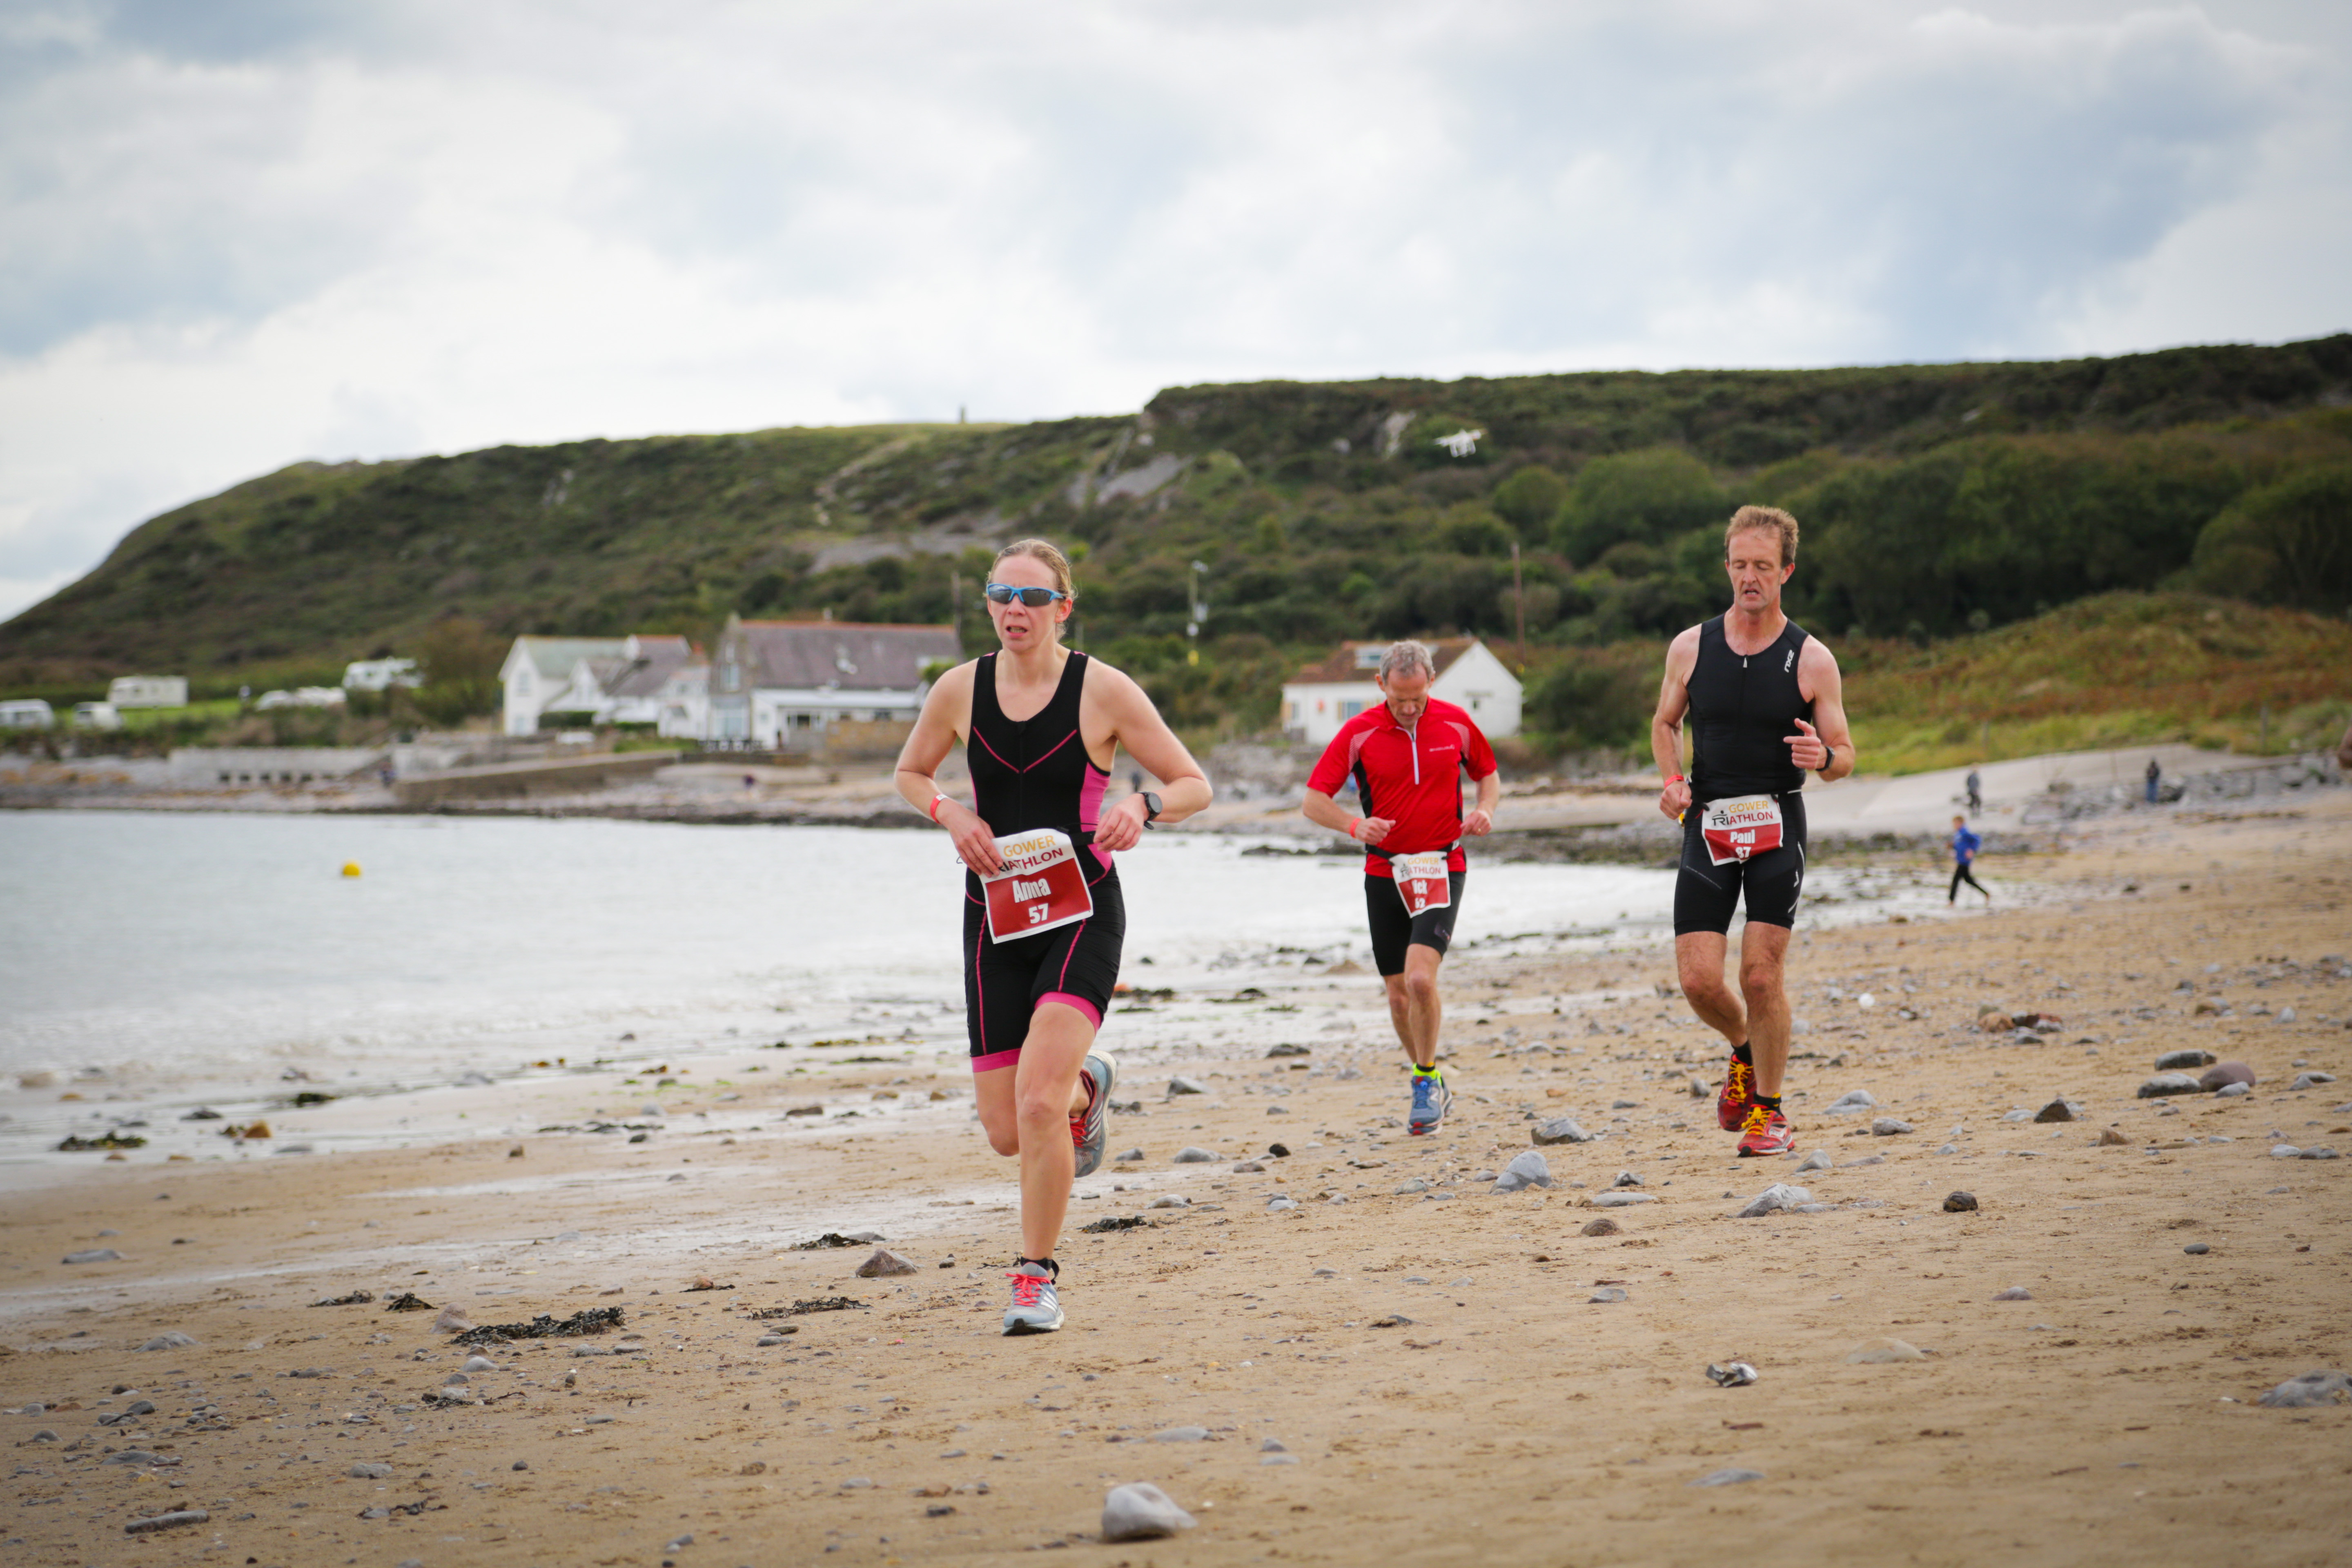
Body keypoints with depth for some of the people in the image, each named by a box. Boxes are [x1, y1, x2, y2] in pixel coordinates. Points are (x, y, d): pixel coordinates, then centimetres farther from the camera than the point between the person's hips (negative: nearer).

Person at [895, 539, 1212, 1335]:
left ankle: (1038, 1276, -5)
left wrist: (1143, 806, -23)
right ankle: (1085, 1083, 42)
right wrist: (950, 813, -4)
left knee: (1036, 1100, -23)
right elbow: (909, 773, 18)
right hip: (996, 920, 4)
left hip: (1082, 918, -4)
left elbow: (1194, 785, -1)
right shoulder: (960, 689, 1)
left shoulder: (1103, 690, -7)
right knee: (1007, 1134, 5)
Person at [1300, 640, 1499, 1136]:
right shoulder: (1359, 733, -4)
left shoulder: (1456, 723, -1)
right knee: (1399, 994, 5)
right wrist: (1355, 825, -23)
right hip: (1385, 871, 2)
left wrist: (1485, 809, -6)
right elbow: (1313, 801, -4)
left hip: (1441, 868, -2)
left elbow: (1488, 774, 16)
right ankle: (1431, 1088, 26)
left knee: (1420, 978, -20)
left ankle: (1427, 1080, 0)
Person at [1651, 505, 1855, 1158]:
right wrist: (1672, 779, -2)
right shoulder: (1690, 647, 4)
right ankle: (1744, 1050, 28)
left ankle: (1769, 1109, 8)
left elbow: (1846, 754, 2)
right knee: (1698, 979, -6)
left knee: (1761, 973, -9)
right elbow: (1665, 723, 18)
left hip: (1776, 826, -2)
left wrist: (1823, 756, -22)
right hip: (1707, 824, 2)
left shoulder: (1811, 660, -2)